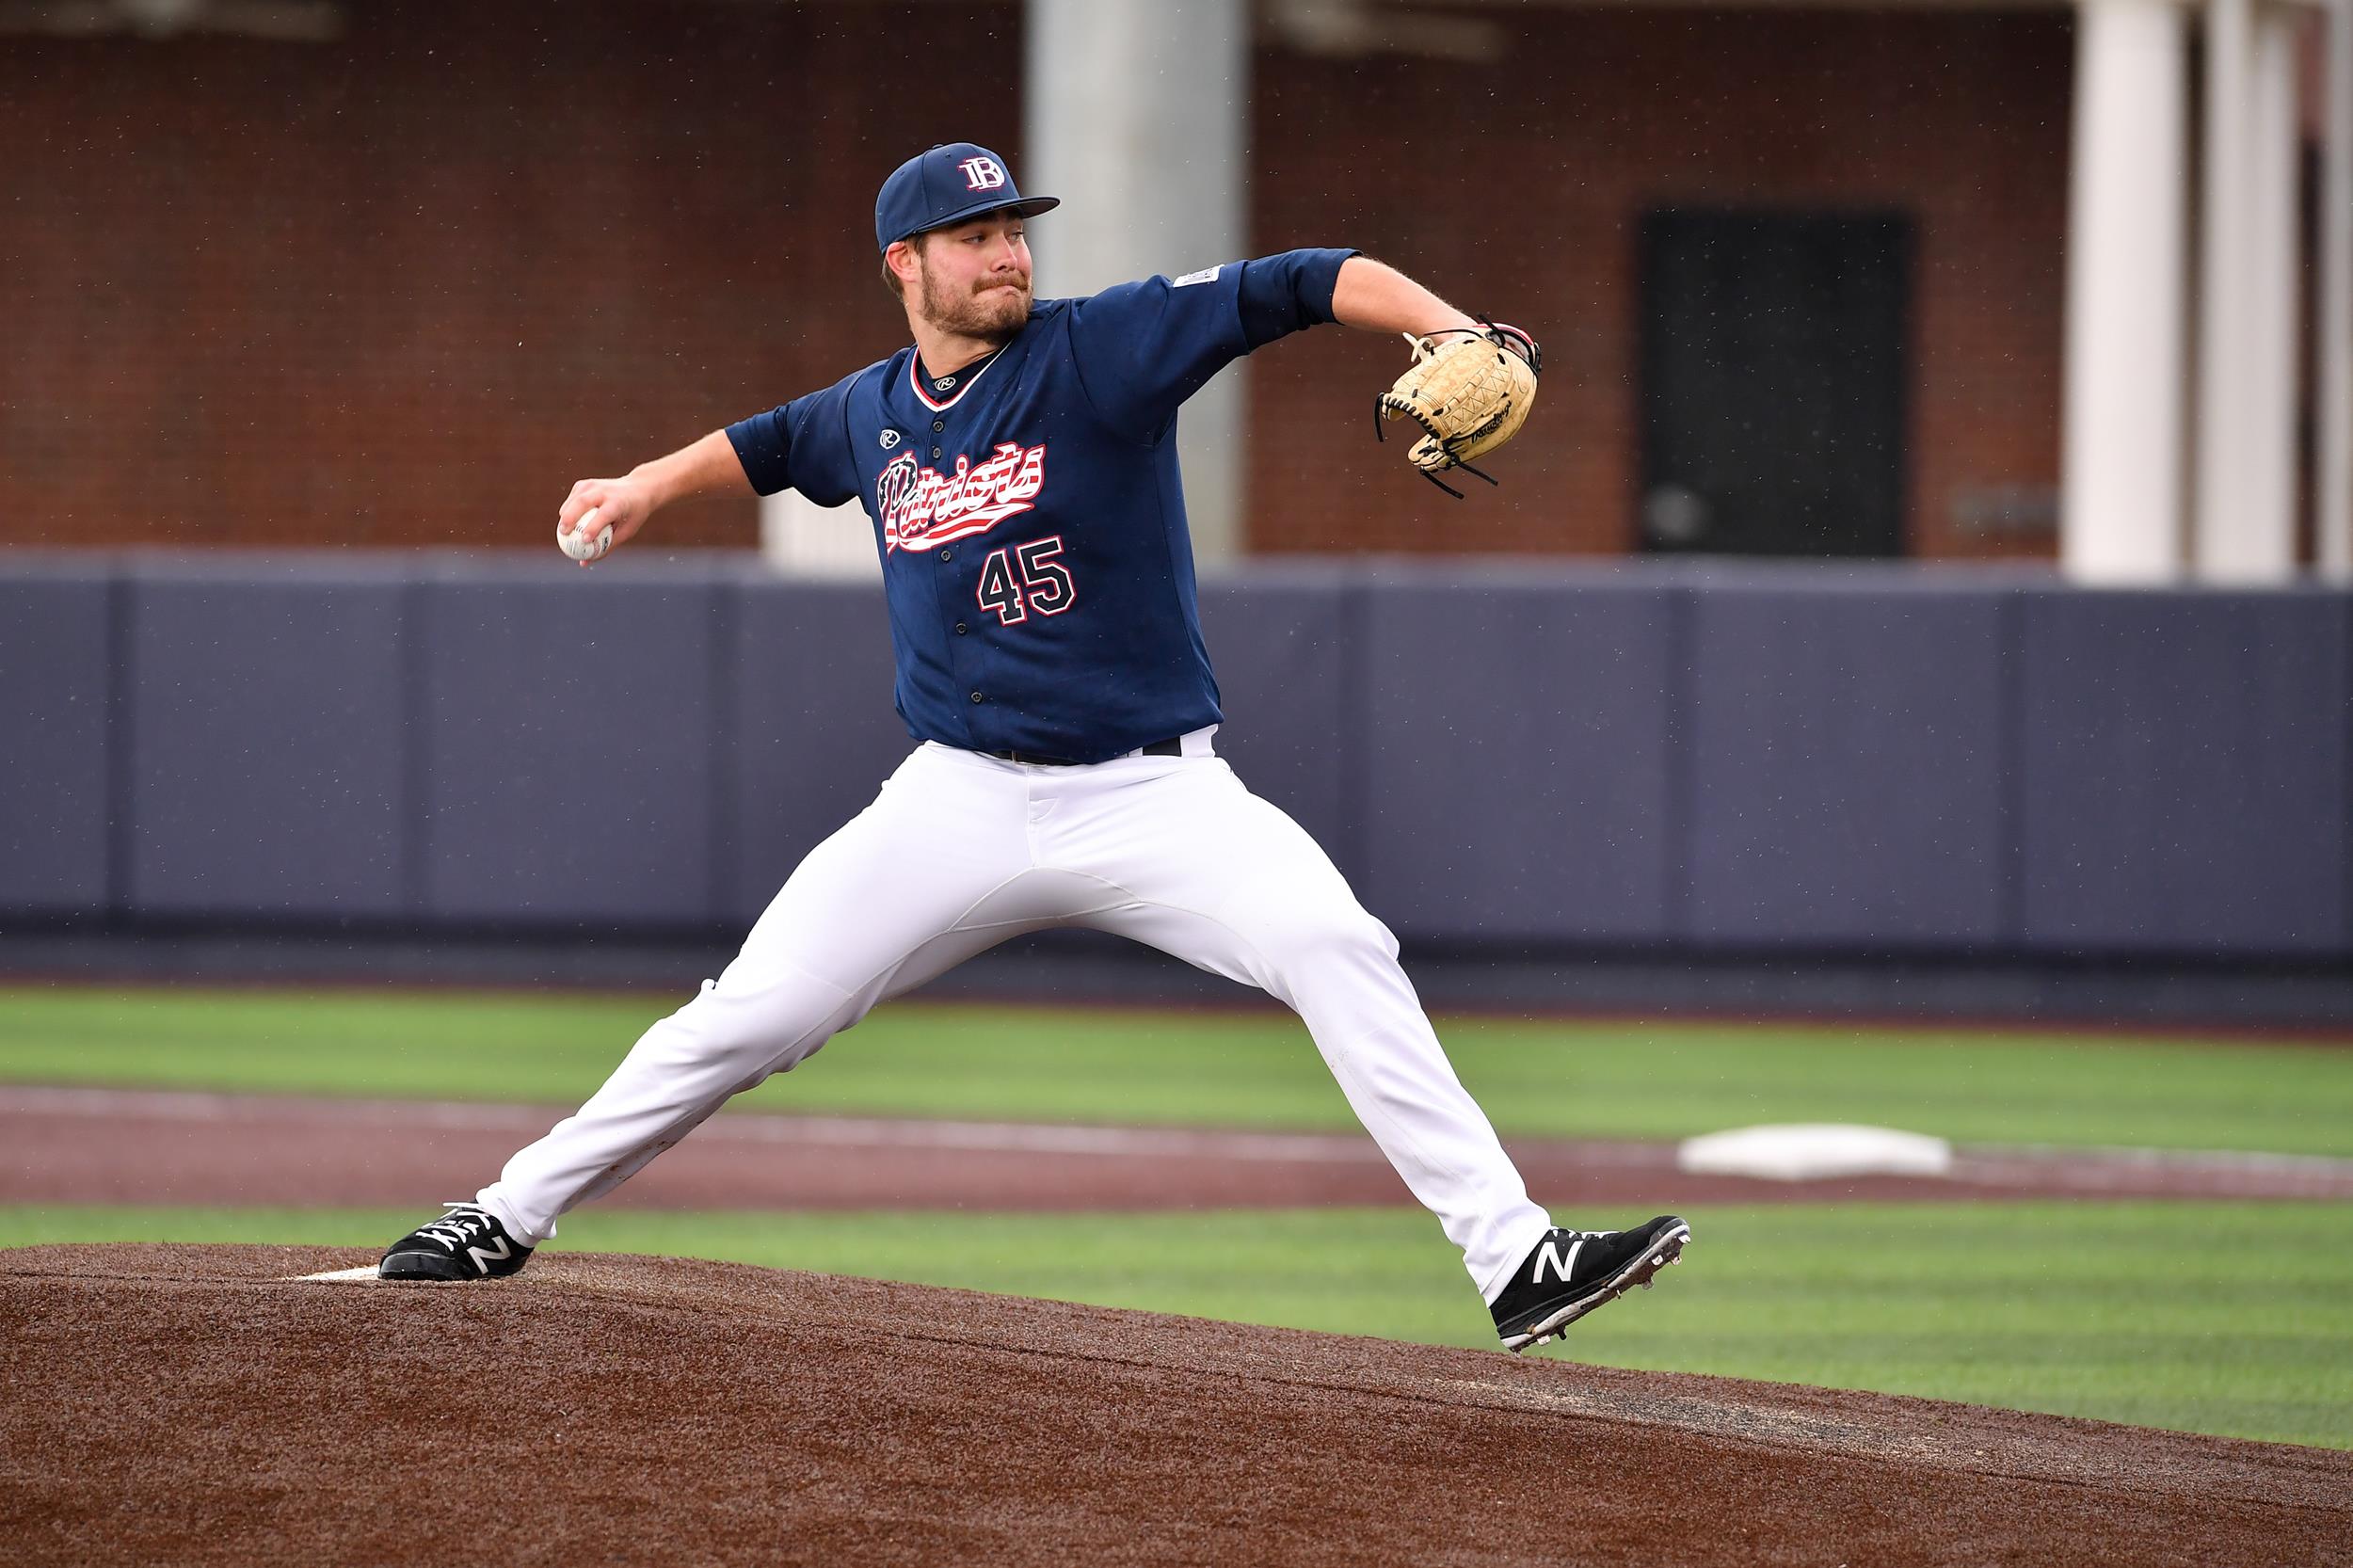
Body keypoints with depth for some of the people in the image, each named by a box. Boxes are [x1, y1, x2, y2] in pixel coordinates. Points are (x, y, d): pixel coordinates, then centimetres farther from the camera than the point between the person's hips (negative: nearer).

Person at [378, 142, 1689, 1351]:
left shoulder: (1100, 350, -7)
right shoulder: (872, 415, 7)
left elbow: (1304, 286, -18)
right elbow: (770, 446, 33)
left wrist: (1451, 333, -32)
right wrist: (648, 487, 22)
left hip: (1151, 793, -3)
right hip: (962, 801, 3)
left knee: (1337, 949, -26)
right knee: (751, 1016, -2)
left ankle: (1516, 1259, -28)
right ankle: (511, 1217, 14)